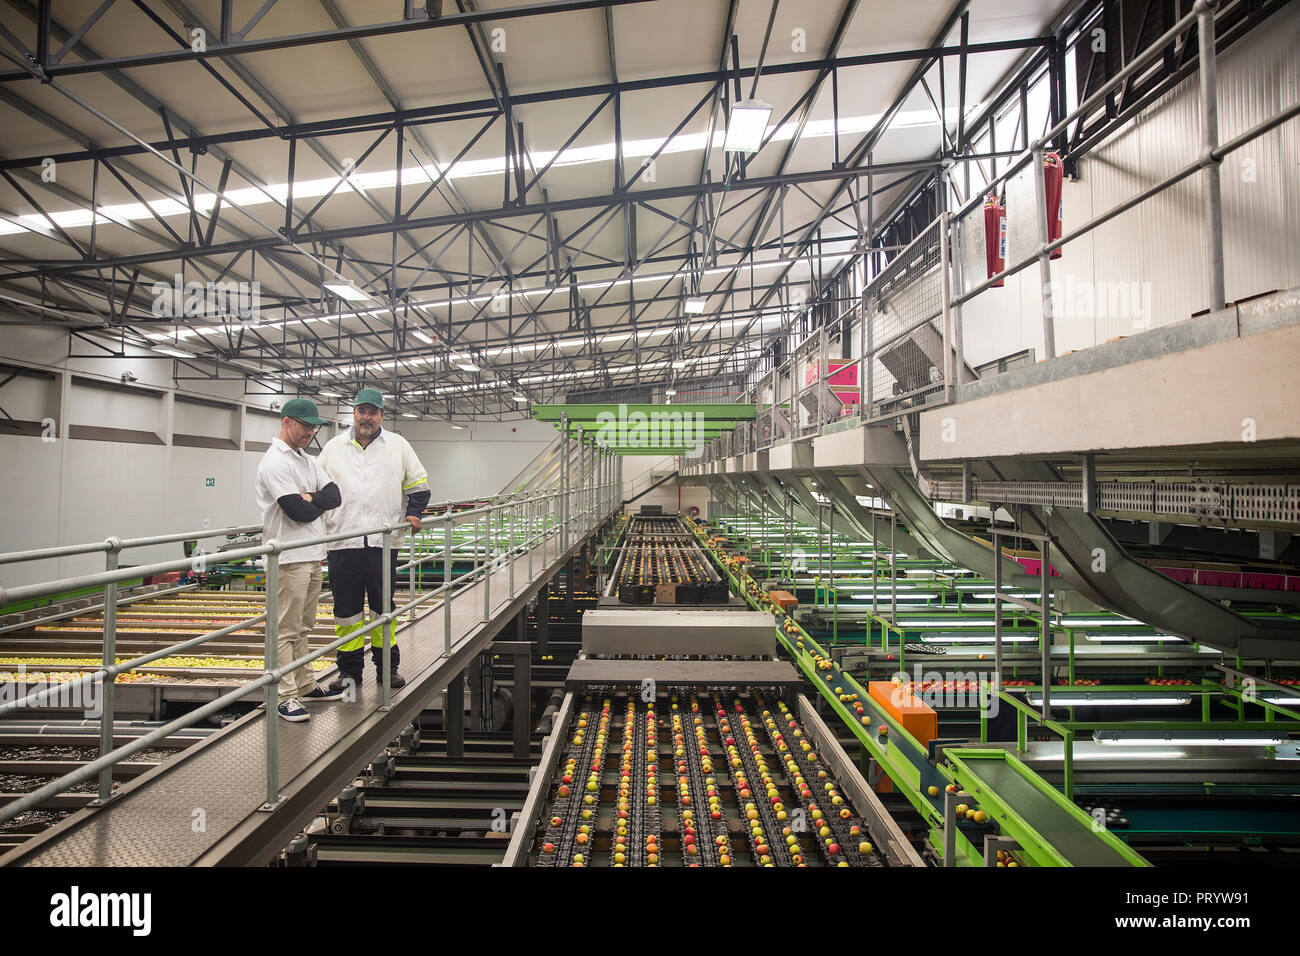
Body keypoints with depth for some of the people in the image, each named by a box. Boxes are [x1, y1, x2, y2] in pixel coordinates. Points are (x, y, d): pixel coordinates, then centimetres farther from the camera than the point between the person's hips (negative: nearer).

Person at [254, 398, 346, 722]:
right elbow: (298, 511, -20)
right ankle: (285, 695, 3)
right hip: (289, 557, -9)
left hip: (313, 555, 9)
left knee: (303, 627, 17)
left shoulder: (310, 461, 17)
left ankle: (304, 685, 26)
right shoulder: (275, 462, -12)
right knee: (287, 629, -3)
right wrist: (321, 501, 0)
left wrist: (310, 498, -12)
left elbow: (335, 496, 6)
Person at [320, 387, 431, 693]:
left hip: (384, 540, -1)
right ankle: (349, 670, 17)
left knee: (384, 605, 7)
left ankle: (388, 667, 19)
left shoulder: (398, 445, 9)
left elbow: (419, 485, 13)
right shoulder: (334, 447, 11)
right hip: (343, 541, 1)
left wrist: (413, 513, 0)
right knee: (346, 607, 5)